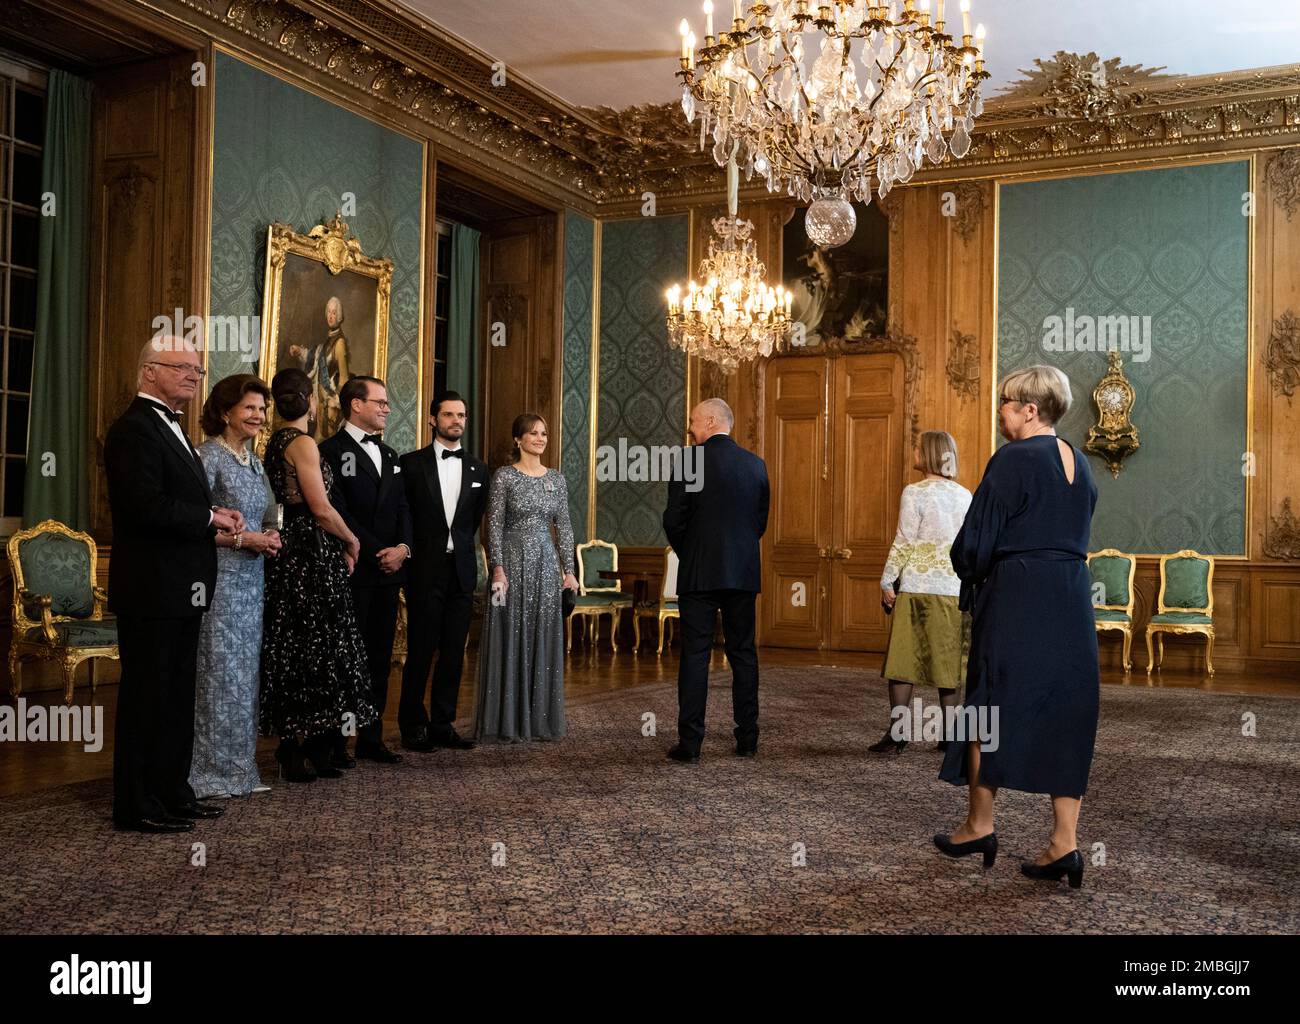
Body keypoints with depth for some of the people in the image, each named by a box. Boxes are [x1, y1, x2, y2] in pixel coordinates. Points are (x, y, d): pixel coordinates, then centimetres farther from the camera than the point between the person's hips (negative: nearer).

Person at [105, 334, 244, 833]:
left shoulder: (169, 427, 17)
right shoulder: (135, 428, -14)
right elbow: (147, 506, -25)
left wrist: (214, 514, 3)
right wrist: (211, 518, -14)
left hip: (180, 590, 10)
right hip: (152, 590, -10)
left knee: (177, 695, 16)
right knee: (147, 695, -1)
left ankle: (171, 791, 26)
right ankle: (138, 806, 9)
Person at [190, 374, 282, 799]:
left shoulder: (255, 463, 15)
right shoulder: (209, 457, -10)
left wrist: (268, 537, 4)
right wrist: (241, 539, -16)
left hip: (251, 578, 8)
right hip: (218, 577, -8)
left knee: (245, 670, 10)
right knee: (217, 670, -4)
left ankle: (238, 766, 18)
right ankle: (210, 769, 6)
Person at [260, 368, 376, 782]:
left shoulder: (275, 442, 14)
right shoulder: (302, 443, -12)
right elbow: (321, 509, -16)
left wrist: (339, 544, 15)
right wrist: (351, 542, -1)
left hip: (288, 549, 9)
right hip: (311, 554, -9)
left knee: (293, 647, 11)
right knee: (314, 645, -3)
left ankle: (302, 748, 18)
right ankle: (301, 752, 2)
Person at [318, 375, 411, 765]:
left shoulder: (389, 454, 19)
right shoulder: (332, 451, -5)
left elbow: (402, 508, 15)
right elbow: (339, 512, -13)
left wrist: (403, 547, -3)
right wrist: (376, 552, -14)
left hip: (388, 571, 7)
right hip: (352, 570, -7)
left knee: (379, 658, 9)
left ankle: (371, 738, 15)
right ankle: (335, 742, 6)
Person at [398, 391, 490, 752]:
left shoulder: (477, 468, 11)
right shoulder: (412, 463, -1)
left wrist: (458, 546, 10)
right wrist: (409, 550, 0)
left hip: (461, 571, 4)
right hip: (425, 570, -4)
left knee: (453, 653, 6)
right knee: (420, 651, 0)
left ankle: (442, 725, 14)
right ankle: (413, 727, 10)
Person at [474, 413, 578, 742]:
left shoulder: (556, 478, 10)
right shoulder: (504, 476, -3)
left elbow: (564, 526, 10)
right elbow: (494, 525, -7)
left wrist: (569, 570, 5)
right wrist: (498, 568, -16)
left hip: (546, 563, 4)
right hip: (513, 560, -4)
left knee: (543, 639, 7)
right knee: (511, 639, 0)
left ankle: (540, 718, 16)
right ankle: (508, 720, 8)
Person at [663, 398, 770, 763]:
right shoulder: (755, 464, 8)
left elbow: (673, 519, -7)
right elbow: (761, 520, 10)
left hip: (700, 573, -4)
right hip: (744, 574, 4)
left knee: (695, 655, 0)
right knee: (743, 654, 11)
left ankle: (690, 743, 0)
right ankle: (747, 740, 14)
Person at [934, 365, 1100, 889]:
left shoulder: (1011, 461, -12)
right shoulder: (1080, 464, 11)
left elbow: (975, 542, -10)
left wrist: (970, 573, 9)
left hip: (1015, 599, -7)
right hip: (1072, 603, 7)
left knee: (992, 707, 6)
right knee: (1064, 714, 7)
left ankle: (980, 825, 15)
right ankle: (1064, 844, 5)